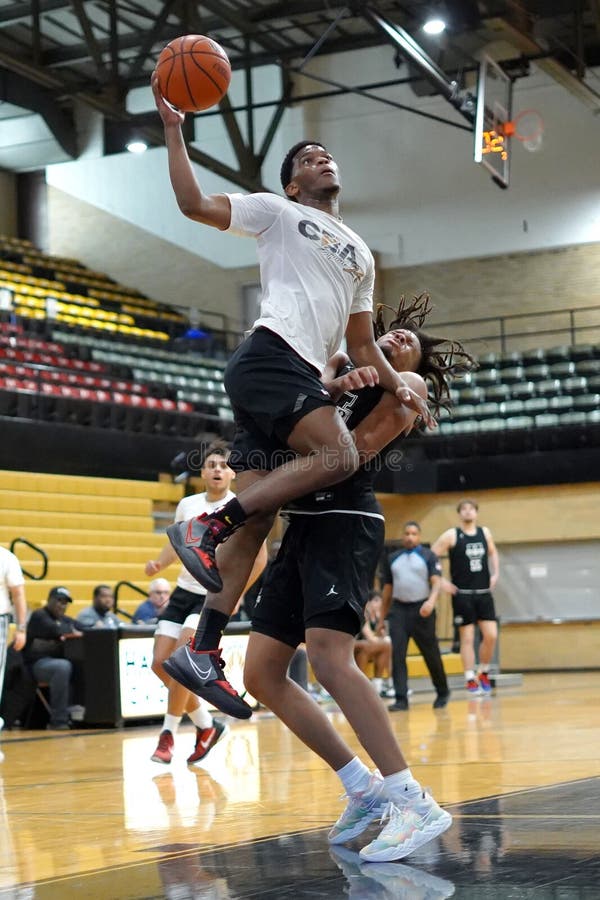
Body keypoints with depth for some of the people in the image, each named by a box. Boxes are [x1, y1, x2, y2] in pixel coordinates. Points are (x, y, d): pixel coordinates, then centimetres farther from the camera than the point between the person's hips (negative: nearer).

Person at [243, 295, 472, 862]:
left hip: (344, 520, -8)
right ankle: (364, 788, 8)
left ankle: (413, 803, -24)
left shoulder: (407, 384, 10)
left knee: (329, 657, -26)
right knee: (261, 675, 2)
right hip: (302, 525, 8)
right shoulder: (337, 379, 28)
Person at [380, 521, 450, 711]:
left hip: (421, 609, -3)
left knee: (431, 654, 6)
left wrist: (431, 601, -29)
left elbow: (436, 582, -10)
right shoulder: (392, 558, 13)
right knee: (397, 655, -8)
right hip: (398, 609, 3)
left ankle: (442, 693, 26)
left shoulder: (428, 556, 1)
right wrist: (384, 615, 15)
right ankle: (401, 699, -6)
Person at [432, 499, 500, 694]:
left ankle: (483, 673, 17)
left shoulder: (485, 533, 8)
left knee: (491, 635, -3)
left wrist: (495, 574, 13)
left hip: (484, 593, 4)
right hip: (462, 594, -4)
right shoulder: (451, 535, -5)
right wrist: (441, 582, -10)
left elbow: (493, 553, 26)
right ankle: (470, 680, 4)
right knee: (467, 638, -2)